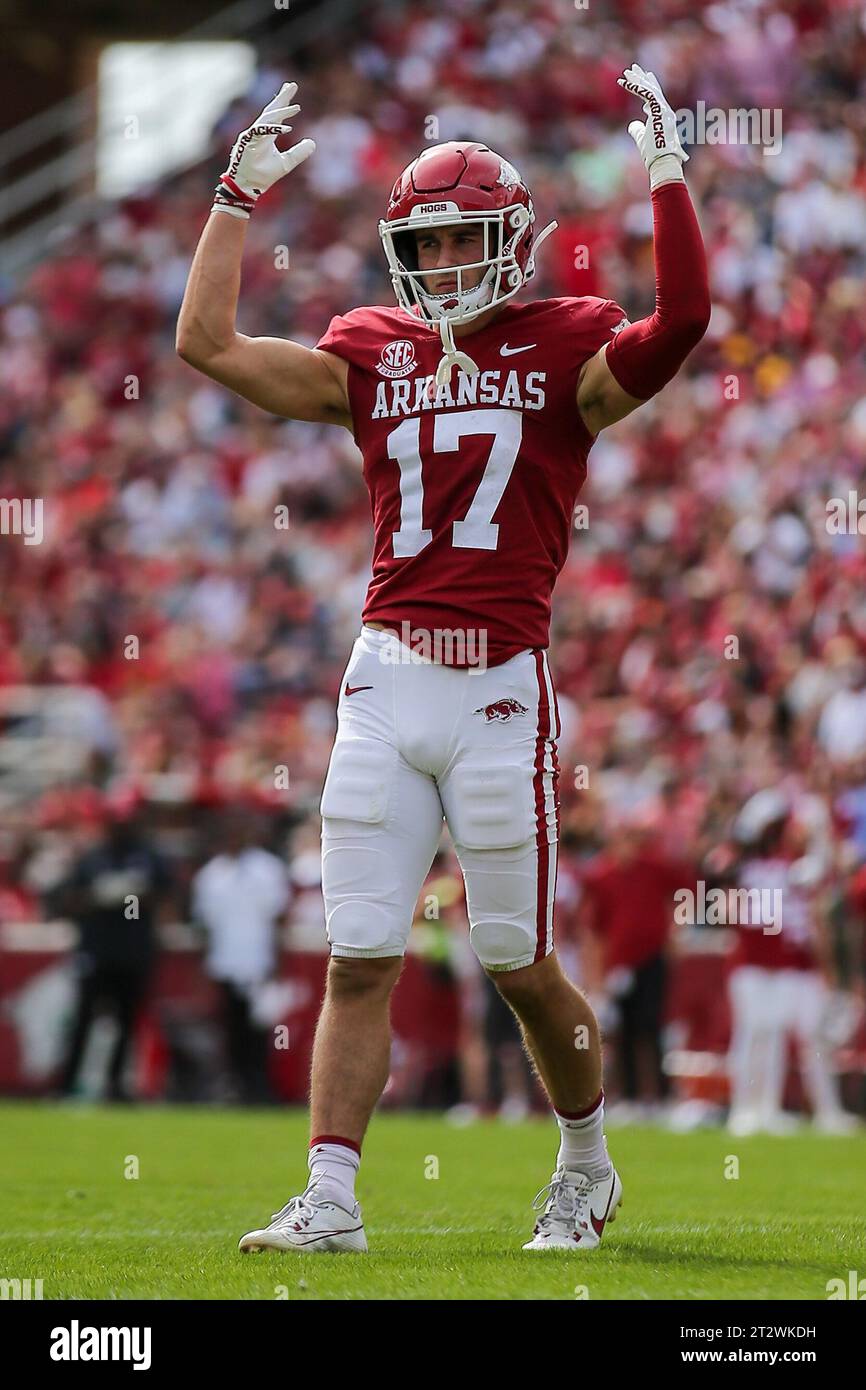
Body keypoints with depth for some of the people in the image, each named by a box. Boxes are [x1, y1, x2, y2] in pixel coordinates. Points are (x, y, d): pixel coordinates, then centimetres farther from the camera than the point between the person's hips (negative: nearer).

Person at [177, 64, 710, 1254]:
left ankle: (586, 1168, 28)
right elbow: (208, 344, 6)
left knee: (521, 966, 5)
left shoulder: (565, 353, 2)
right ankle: (330, 1201, 0)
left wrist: (666, 169, -16)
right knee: (359, 962, -1)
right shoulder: (374, 356, 11)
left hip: (501, 688, -3)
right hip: (385, 680, 3)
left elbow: (681, 320, -17)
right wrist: (242, 195, 7)